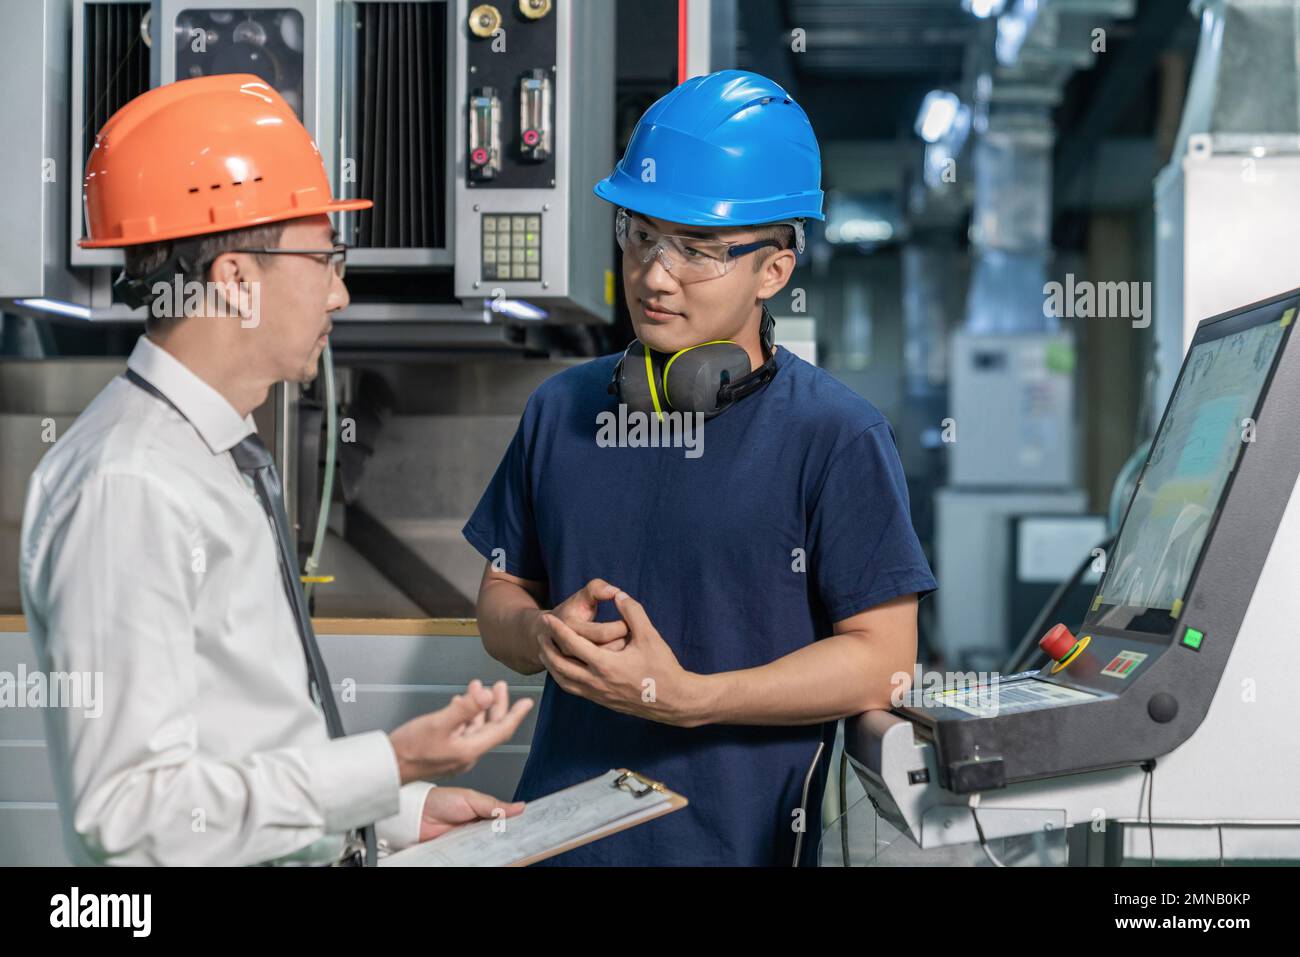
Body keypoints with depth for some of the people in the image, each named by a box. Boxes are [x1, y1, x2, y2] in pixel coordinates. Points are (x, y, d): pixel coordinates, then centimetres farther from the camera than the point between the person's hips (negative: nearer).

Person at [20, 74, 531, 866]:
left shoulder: (226, 460, 7)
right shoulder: (128, 489, -22)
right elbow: (130, 814, -24)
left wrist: (404, 812, 8)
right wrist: (391, 768, -24)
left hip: (319, 844, 8)